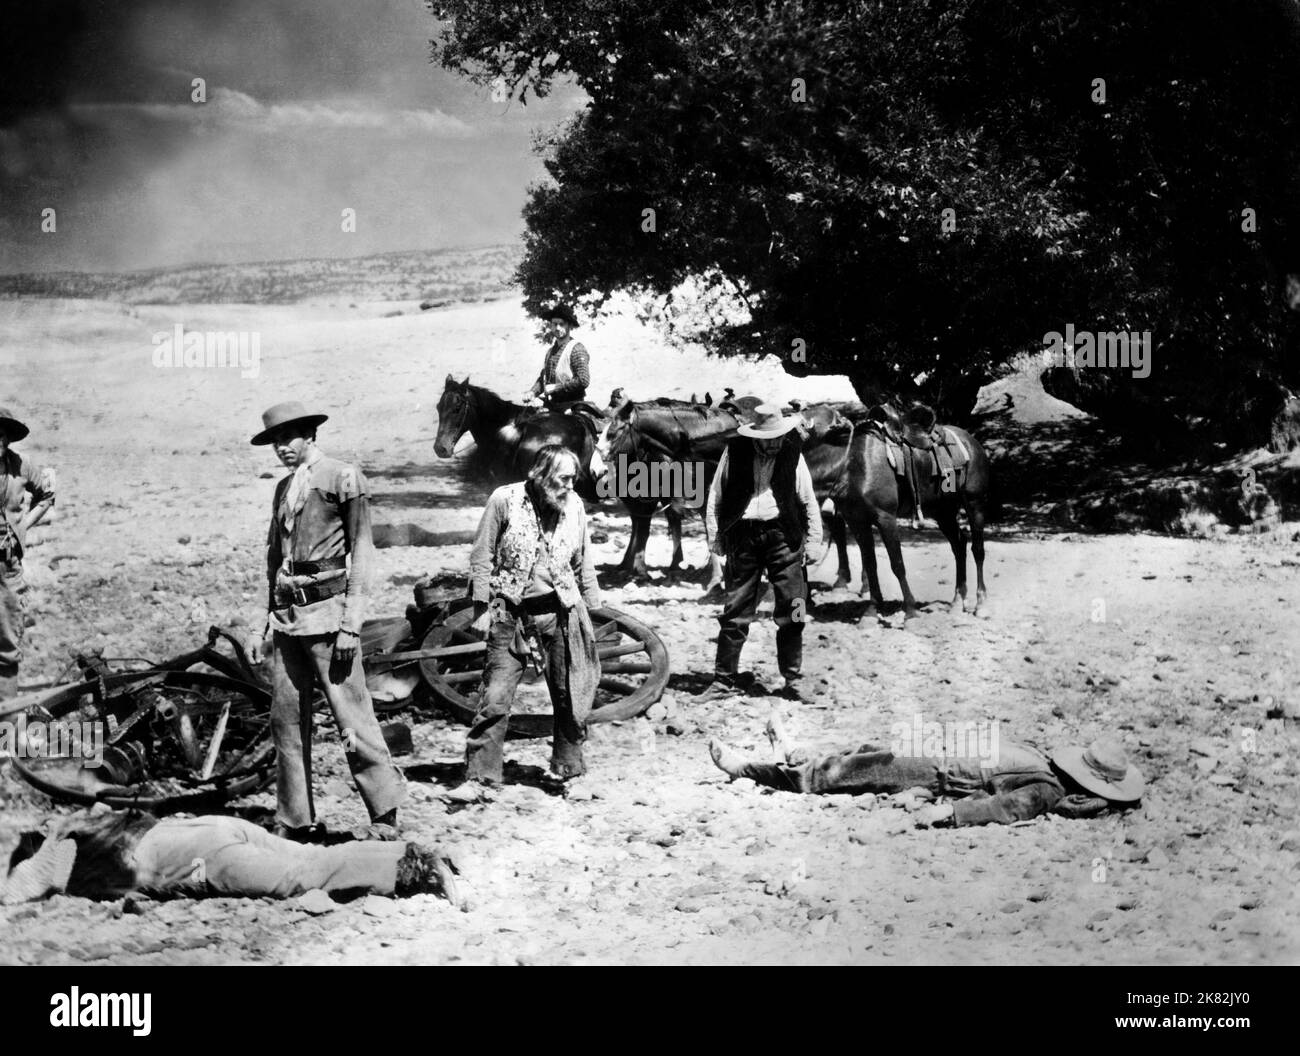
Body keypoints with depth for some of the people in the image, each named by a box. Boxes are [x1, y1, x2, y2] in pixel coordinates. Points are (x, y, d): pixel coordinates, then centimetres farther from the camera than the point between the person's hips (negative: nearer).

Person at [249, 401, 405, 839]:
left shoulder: (342, 478, -2)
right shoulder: (285, 487, 18)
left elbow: (361, 551, -6)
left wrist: (351, 621, -13)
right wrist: (267, 619, 15)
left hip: (327, 607, -7)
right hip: (287, 613, 7)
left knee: (351, 716, -10)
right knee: (286, 719, 5)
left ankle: (386, 814, -3)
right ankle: (295, 821, 11)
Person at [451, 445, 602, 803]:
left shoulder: (574, 506, 3)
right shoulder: (505, 500, -8)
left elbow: (583, 564, 14)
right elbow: (482, 556, -3)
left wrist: (591, 608, 15)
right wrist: (482, 608, -6)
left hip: (560, 611, 3)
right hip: (511, 612, -3)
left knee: (571, 694, 7)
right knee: (496, 697, -6)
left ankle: (568, 770, 24)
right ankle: (479, 779, -1)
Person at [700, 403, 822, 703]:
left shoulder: (792, 454, 4)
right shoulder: (735, 452, 3)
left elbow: (809, 501, 9)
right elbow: (715, 497, 8)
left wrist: (813, 542, 4)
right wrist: (716, 538, 2)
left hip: (783, 536, 0)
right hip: (742, 537, 0)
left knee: (791, 614, 1)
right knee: (735, 611, 3)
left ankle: (793, 680, 10)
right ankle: (724, 678, 11)